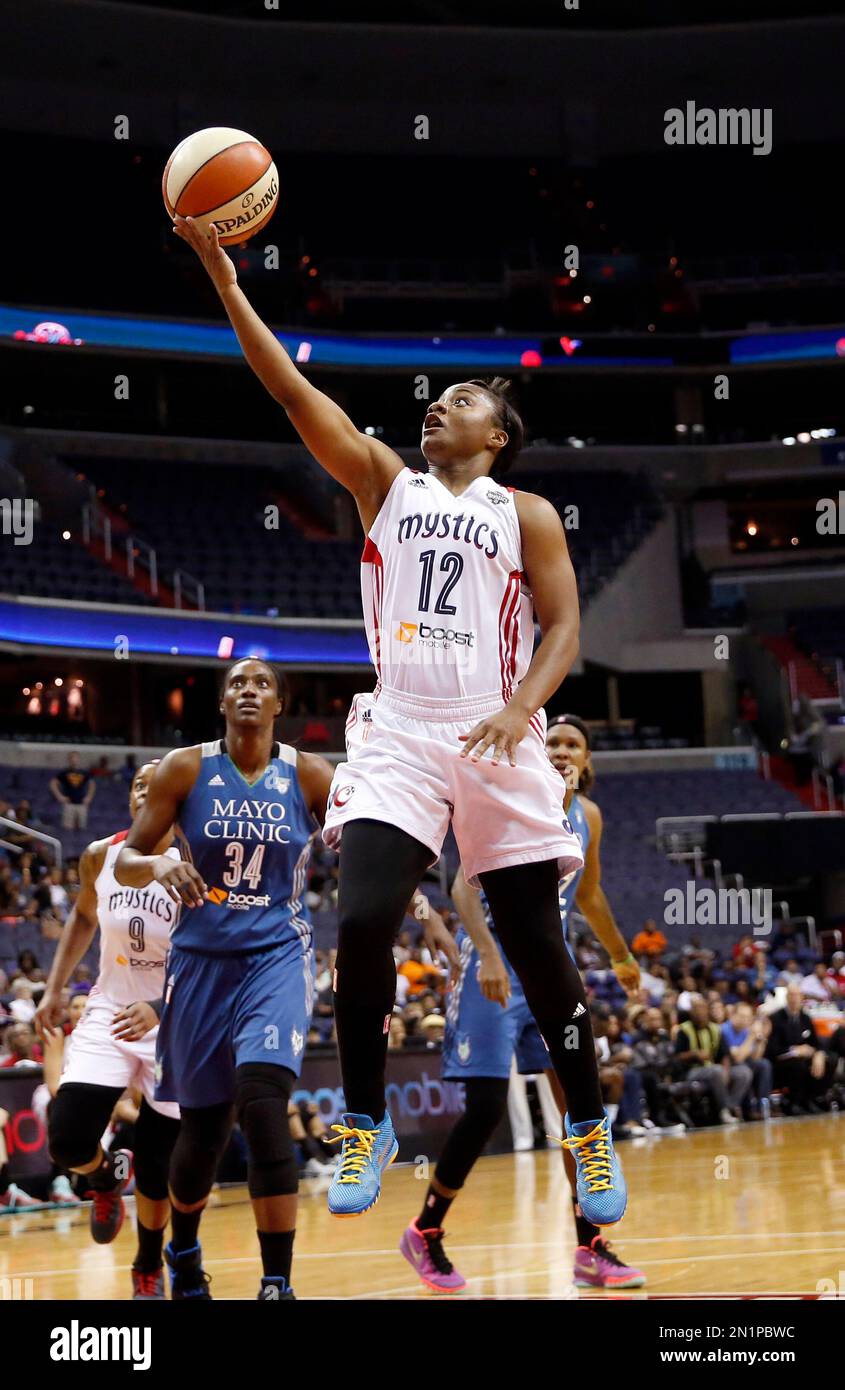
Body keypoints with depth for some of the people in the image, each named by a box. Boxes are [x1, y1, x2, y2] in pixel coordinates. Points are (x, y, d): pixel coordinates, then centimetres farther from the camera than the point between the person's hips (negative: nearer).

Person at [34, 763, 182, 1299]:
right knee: (67, 1142, -15)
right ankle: (107, 1176, 23)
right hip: (109, 1013, 3)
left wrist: (161, 1008, -38)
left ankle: (149, 1270, 31)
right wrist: (55, 989, 10)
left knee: (157, 1170, 4)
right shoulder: (100, 857, -6)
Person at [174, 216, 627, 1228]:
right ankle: (365, 1125, 0)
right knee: (361, 924, -16)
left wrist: (520, 709, -19)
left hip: (497, 742, -1)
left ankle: (589, 1129, 20)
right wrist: (224, 277, -3)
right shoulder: (384, 483, 13)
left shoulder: (526, 516, 8)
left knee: (536, 945, 3)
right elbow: (294, 391, 5)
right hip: (398, 735, 1)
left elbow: (564, 628, 1)